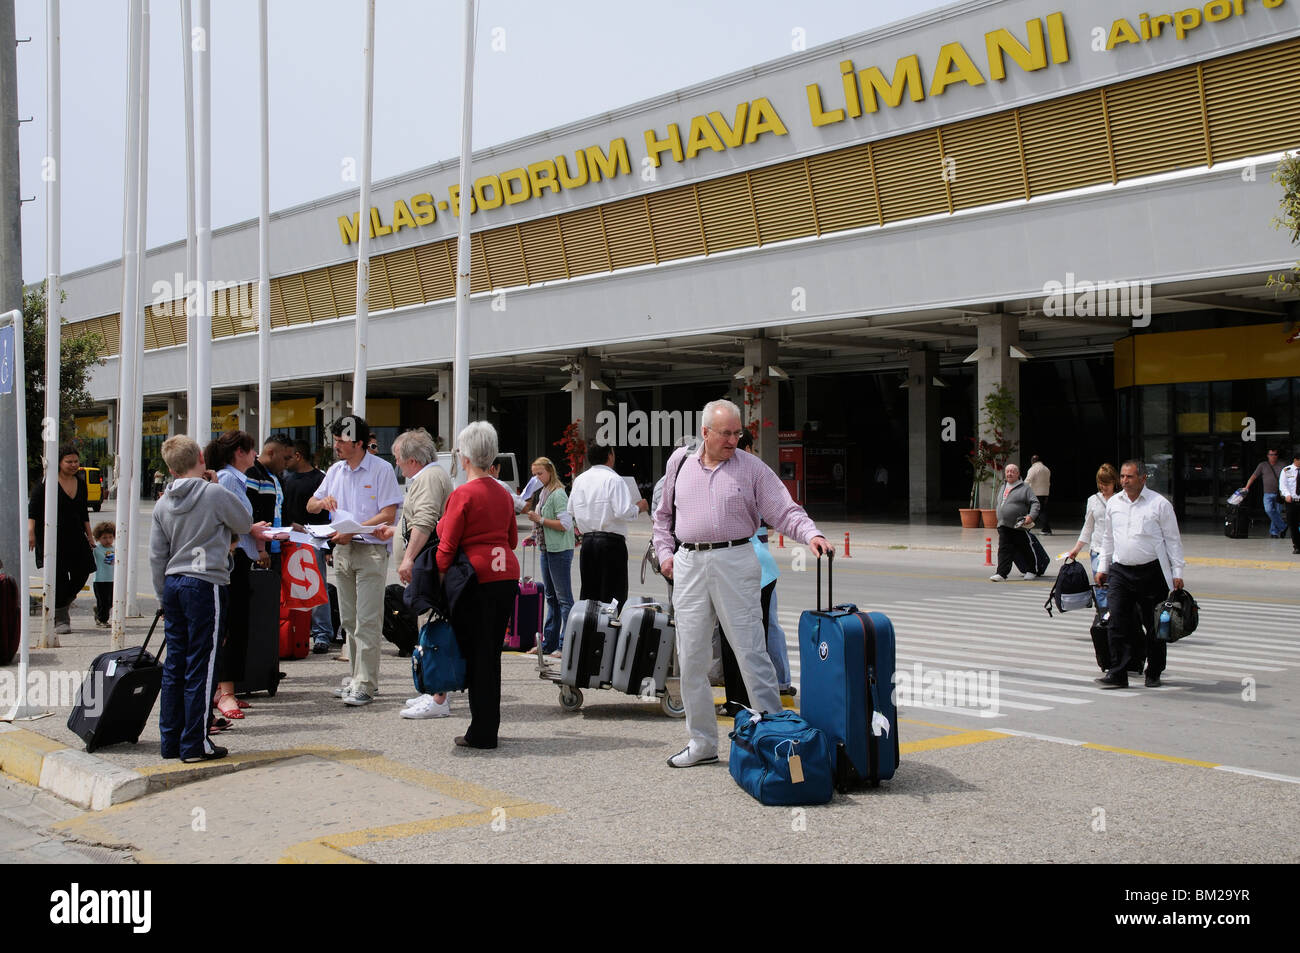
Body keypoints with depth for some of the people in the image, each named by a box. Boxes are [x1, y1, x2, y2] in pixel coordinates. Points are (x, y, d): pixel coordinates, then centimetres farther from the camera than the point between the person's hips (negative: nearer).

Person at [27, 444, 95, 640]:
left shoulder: (80, 484, 11)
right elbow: (33, 508, -9)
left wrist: (89, 535, 19)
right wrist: (31, 532, -18)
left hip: (75, 535, 6)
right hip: (53, 534, -6)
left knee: (82, 572, 1)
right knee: (58, 577, -5)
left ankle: (63, 602, 28)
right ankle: (60, 618, 4)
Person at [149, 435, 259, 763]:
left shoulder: (163, 504, 8)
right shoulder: (215, 494, -10)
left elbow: (156, 557, 12)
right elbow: (245, 524, 6)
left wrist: (163, 598, 21)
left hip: (173, 585, 6)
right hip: (205, 585, -6)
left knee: (174, 665, 11)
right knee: (200, 667, -2)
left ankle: (171, 740, 18)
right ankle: (195, 744, 1)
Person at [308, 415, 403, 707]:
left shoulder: (381, 469, -7)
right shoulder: (335, 471, 13)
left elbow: (388, 514, -12)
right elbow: (310, 506, 19)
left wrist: (353, 530, -20)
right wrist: (322, 502, -5)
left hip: (371, 549, -7)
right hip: (342, 551, 7)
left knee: (367, 622, -9)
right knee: (349, 620, 12)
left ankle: (364, 685, -10)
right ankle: (359, 678, 21)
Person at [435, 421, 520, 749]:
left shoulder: (463, 494, -11)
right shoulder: (504, 494, 9)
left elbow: (447, 545, -11)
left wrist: (439, 578, -2)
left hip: (477, 578, -7)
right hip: (507, 574, 7)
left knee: (476, 654, 0)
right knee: (492, 652, 14)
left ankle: (482, 732, 4)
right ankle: (489, 726, 21)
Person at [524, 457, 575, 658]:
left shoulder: (558, 494, -14)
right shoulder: (543, 493, 14)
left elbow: (565, 524, -21)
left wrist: (540, 520, -17)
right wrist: (535, 537, 11)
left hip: (560, 551, -10)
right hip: (547, 550, 10)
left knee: (564, 598, -6)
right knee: (551, 597, 14)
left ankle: (566, 645, -5)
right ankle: (549, 643, 20)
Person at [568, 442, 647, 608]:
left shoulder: (579, 480, 10)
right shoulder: (614, 479, -10)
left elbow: (571, 511, 15)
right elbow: (623, 512, -17)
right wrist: (638, 507, 0)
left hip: (587, 540, 6)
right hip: (611, 541, -6)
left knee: (588, 595, 11)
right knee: (614, 595, -3)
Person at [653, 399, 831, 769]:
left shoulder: (751, 468, 1)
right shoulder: (680, 464, 11)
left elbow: (784, 510, -4)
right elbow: (663, 514, 22)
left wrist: (811, 533, -21)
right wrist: (665, 552, 11)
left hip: (734, 562, -3)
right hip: (688, 565, 4)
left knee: (751, 652, -5)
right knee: (691, 656, 6)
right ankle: (702, 742, 18)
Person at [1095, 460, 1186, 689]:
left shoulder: (1159, 504, -3)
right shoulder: (1113, 503, 9)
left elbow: (1172, 540, 0)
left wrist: (1177, 573, -4)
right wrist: (1102, 567, 17)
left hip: (1151, 573, -3)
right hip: (1120, 571, 3)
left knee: (1154, 626, 6)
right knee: (1118, 623, -7)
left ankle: (1153, 674, 19)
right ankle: (1117, 673, -5)